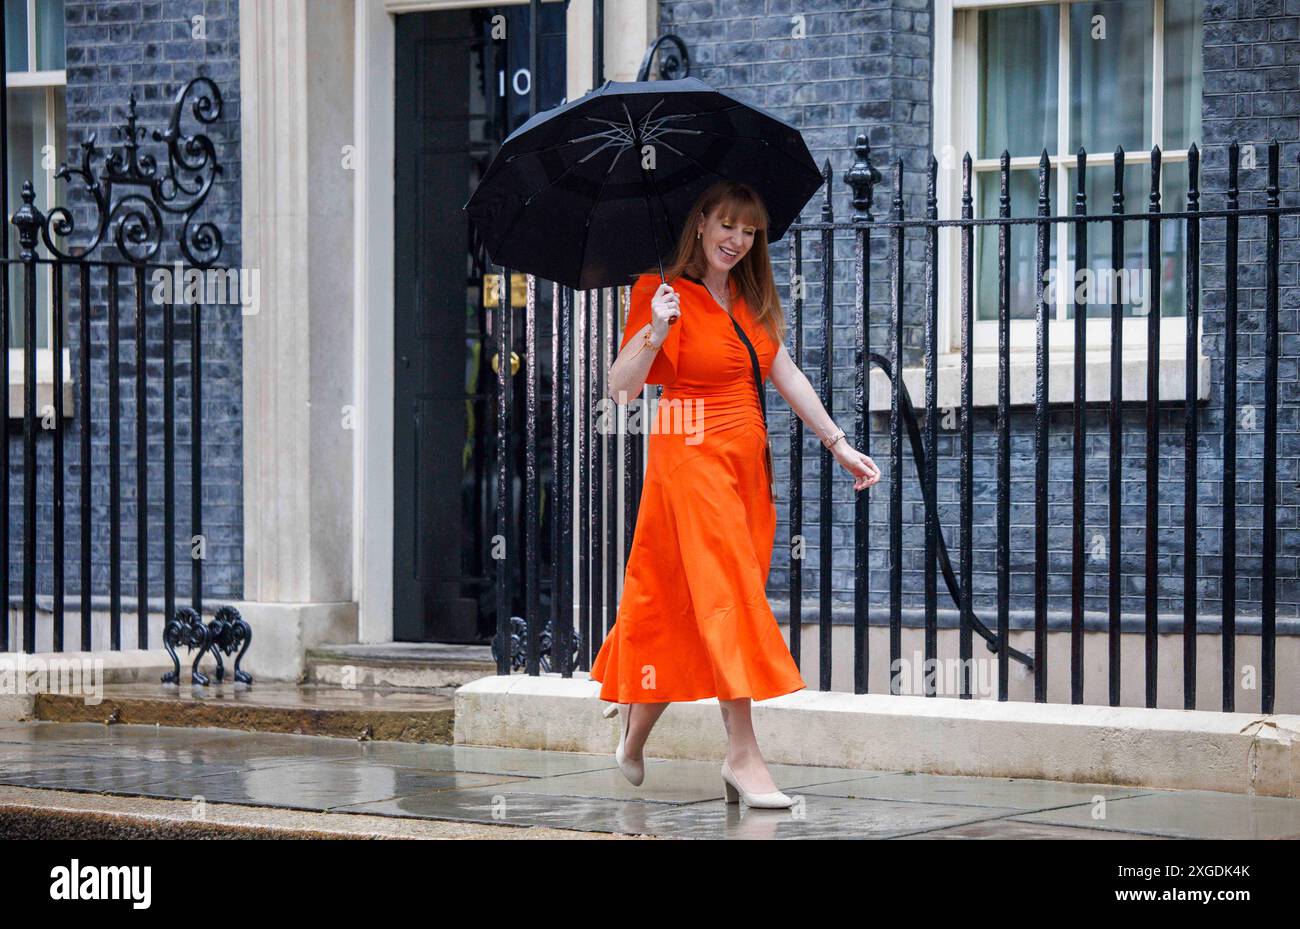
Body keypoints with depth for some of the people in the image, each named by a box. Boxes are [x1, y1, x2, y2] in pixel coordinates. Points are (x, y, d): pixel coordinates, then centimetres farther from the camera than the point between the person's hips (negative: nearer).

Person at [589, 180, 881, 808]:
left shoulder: (752, 303, 15)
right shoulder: (665, 295, -7)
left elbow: (787, 377, 15)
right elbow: (620, 390, -13)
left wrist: (839, 444, 11)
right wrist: (655, 330, -28)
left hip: (748, 461, 7)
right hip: (691, 456, -7)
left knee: (677, 606, 9)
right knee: (727, 593, -13)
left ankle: (632, 741, 20)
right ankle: (743, 754, -14)